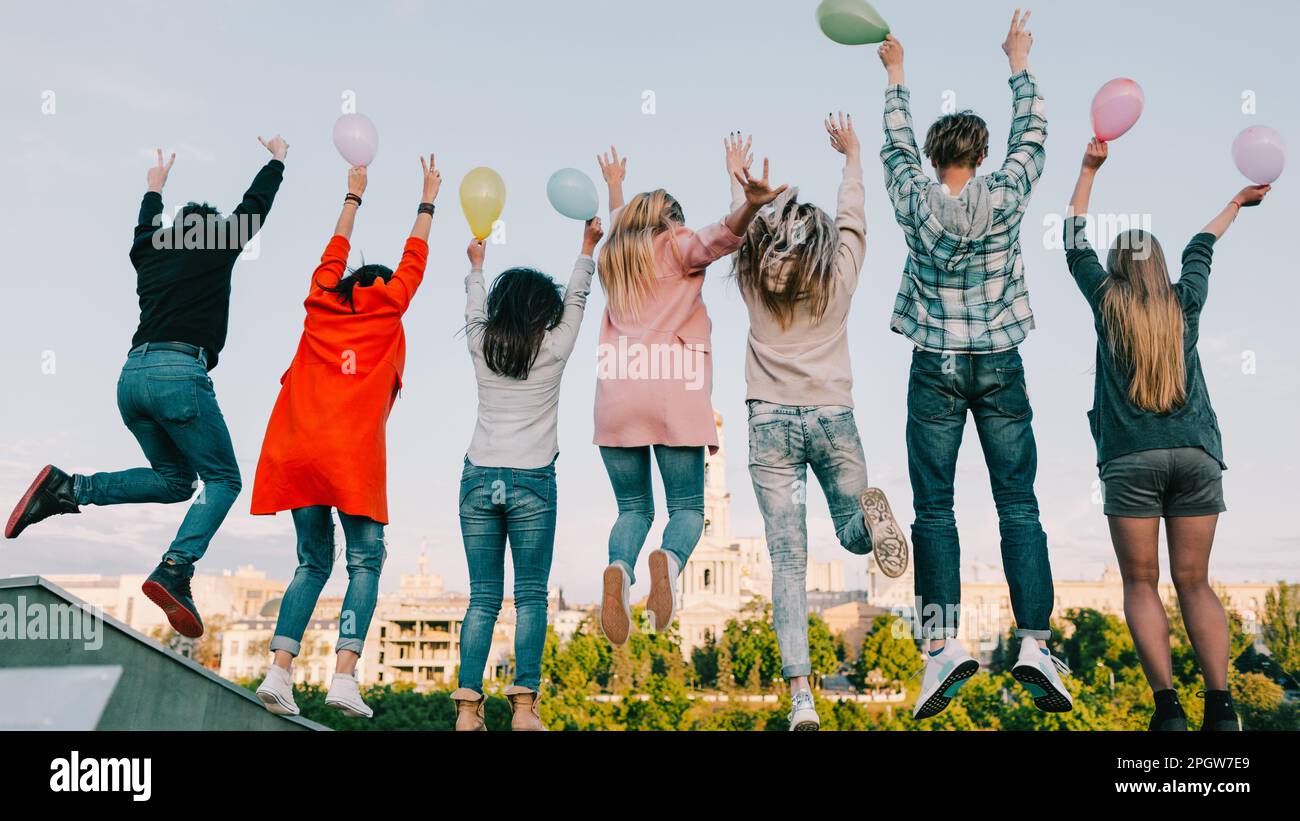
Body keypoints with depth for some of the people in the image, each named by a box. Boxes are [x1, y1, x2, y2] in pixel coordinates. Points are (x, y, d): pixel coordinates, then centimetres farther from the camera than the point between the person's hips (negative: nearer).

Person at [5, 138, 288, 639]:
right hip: (180, 373, -7)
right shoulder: (215, 251, 7)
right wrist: (276, 160, 38)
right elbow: (254, 207, 21)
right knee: (222, 480, 2)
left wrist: (155, 187, 63)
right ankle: (175, 572, -21)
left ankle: (66, 489, 1)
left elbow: (145, 228, 45)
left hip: (132, 374, 7)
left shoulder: (149, 253, 21)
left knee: (176, 479, 19)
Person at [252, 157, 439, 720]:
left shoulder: (321, 305, 18)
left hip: (298, 453, 4)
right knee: (365, 564, 2)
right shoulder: (386, 313, 10)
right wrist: (427, 202, 35)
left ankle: (279, 672, 0)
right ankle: (344, 678, -12)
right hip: (354, 454, -4)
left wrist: (353, 196, 47)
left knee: (313, 563, 12)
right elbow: (414, 262, 23)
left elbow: (336, 250, 34)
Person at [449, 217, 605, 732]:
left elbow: (474, 308, 27)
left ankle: (468, 706, -3)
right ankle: (524, 704, -6)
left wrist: (477, 265, 45)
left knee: (482, 598, 3)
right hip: (532, 482, -3)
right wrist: (588, 248, 30)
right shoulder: (553, 350, 2)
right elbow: (576, 299, 16)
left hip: (479, 478, 3)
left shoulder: (481, 347, 7)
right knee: (531, 597, 0)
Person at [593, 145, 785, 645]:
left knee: (633, 508, 10)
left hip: (616, 394, 4)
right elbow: (719, 237, -10)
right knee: (687, 507, 3)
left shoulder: (613, 252, 25)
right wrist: (750, 206, -28)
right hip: (673, 394, -3)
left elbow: (619, 228, 49)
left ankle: (619, 568, -22)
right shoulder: (677, 247, 13)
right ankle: (670, 561, -30)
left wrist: (615, 186, 68)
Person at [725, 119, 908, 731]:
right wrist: (852, 157, 37)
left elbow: (742, 224, 23)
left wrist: (736, 174, 41)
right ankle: (871, 512, -22)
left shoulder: (753, 281, 5)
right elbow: (853, 216, 20)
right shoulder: (839, 276, 4)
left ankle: (801, 696, -15)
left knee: (788, 560, -3)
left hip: (772, 423, 0)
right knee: (853, 534, 18)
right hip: (833, 417, 0)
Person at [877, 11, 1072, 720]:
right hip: (1000, 367, 0)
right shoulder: (1004, 198, -4)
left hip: (936, 368, 0)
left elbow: (895, 142, 15)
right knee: (1018, 506, 2)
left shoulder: (916, 200, -3)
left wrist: (896, 71, 29)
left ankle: (944, 641, -8)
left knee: (934, 510, 1)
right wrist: (1018, 61, 26)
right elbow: (1031, 134, 13)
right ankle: (1035, 642, -5)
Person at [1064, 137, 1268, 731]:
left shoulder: (1106, 302, 7)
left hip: (1130, 458, -2)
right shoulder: (1185, 304, 13)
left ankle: (1167, 704, -10)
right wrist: (1237, 202, 50)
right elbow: (1201, 247, 33)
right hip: (1195, 453, 3)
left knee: (1141, 583, 1)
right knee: (1194, 583, 6)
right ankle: (1220, 705, -5)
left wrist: (1089, 169, 29)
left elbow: (1075, 242, 21)